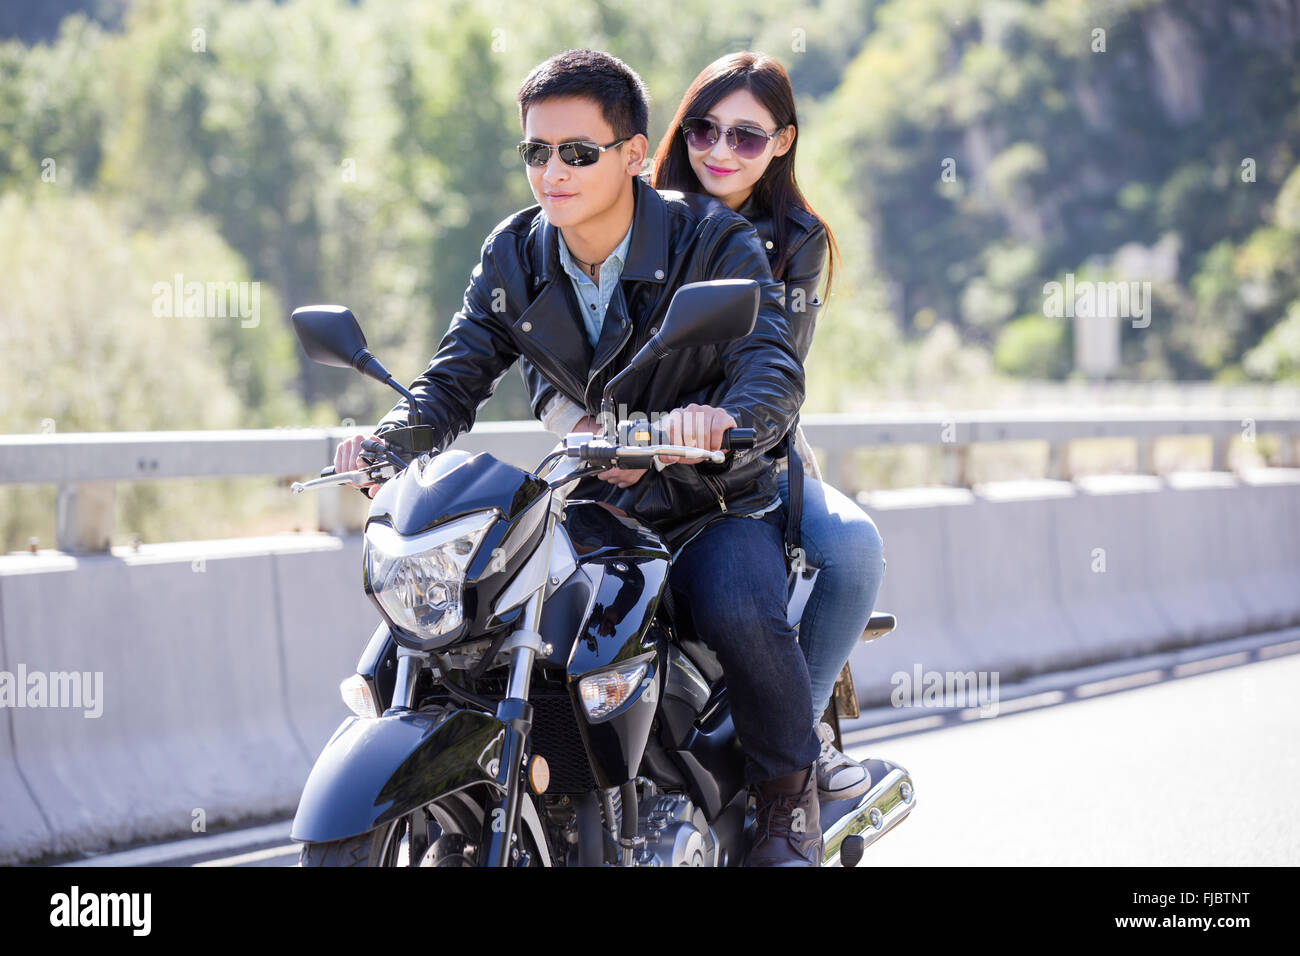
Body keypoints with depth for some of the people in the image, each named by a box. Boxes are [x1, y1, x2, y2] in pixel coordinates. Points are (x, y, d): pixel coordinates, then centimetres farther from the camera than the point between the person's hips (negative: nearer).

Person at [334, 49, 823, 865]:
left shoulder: (715, 241, -15)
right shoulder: (514, 258, 0)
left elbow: (774, 368, -28)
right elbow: (458, 375, -1)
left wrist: (726, 417, -53)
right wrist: (389, 440, -24)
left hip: (718, 500, -5)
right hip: (592, 500, 5)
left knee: (742, 614, -34)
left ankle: (790, 797, -7)